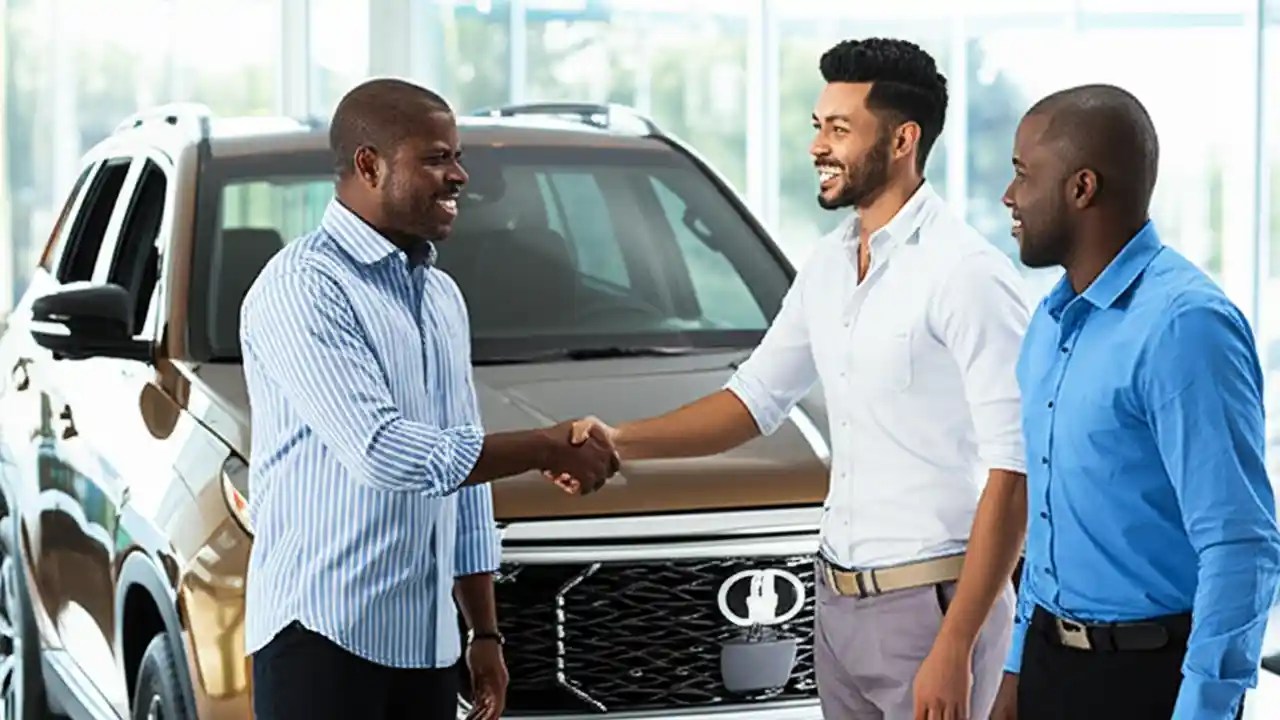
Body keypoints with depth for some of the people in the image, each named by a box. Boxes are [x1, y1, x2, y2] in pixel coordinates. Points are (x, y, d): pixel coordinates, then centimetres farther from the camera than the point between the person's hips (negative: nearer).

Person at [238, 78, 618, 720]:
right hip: (322, 632, -8)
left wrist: (485, 632, 18)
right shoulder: (304, 288, -10)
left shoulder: (441, 295, 17)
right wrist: (549, 449, -13)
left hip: (424, 641, 8)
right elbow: (381, 452, -20)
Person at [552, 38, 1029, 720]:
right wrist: (620, 441, 4)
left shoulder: (966, 273, -16)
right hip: (839, 600, 8)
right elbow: (756, 397, 19)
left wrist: (955, 647, -22)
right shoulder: (828, 266, 10)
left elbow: (1012, 471, -19)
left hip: (929, 603, -8)